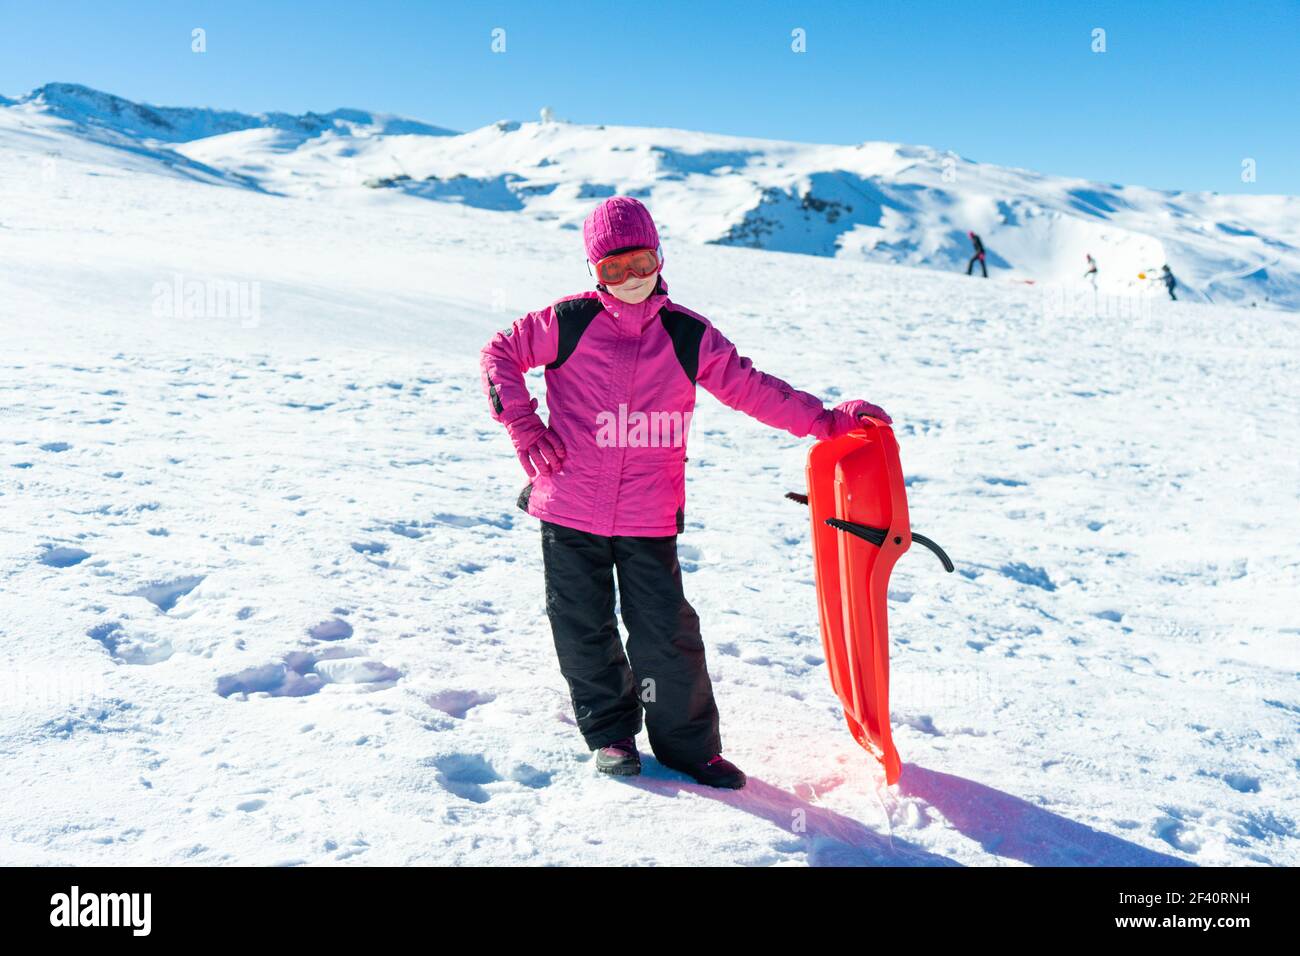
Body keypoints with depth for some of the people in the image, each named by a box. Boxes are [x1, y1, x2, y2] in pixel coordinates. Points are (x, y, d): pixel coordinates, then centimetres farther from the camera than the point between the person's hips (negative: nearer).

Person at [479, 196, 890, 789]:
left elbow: (749, 387, 8)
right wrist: (522, 425, -2)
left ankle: (688, 745, 19)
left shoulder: (688, 336, 4)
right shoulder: (569, 323, -1)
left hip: (649, 518, 0)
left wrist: (827, 420, 3)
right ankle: (610, 733, 32)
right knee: (584, 629, 9)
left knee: (667, 635, -2)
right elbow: (500, 353, 9)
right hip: (570, 510, 0)